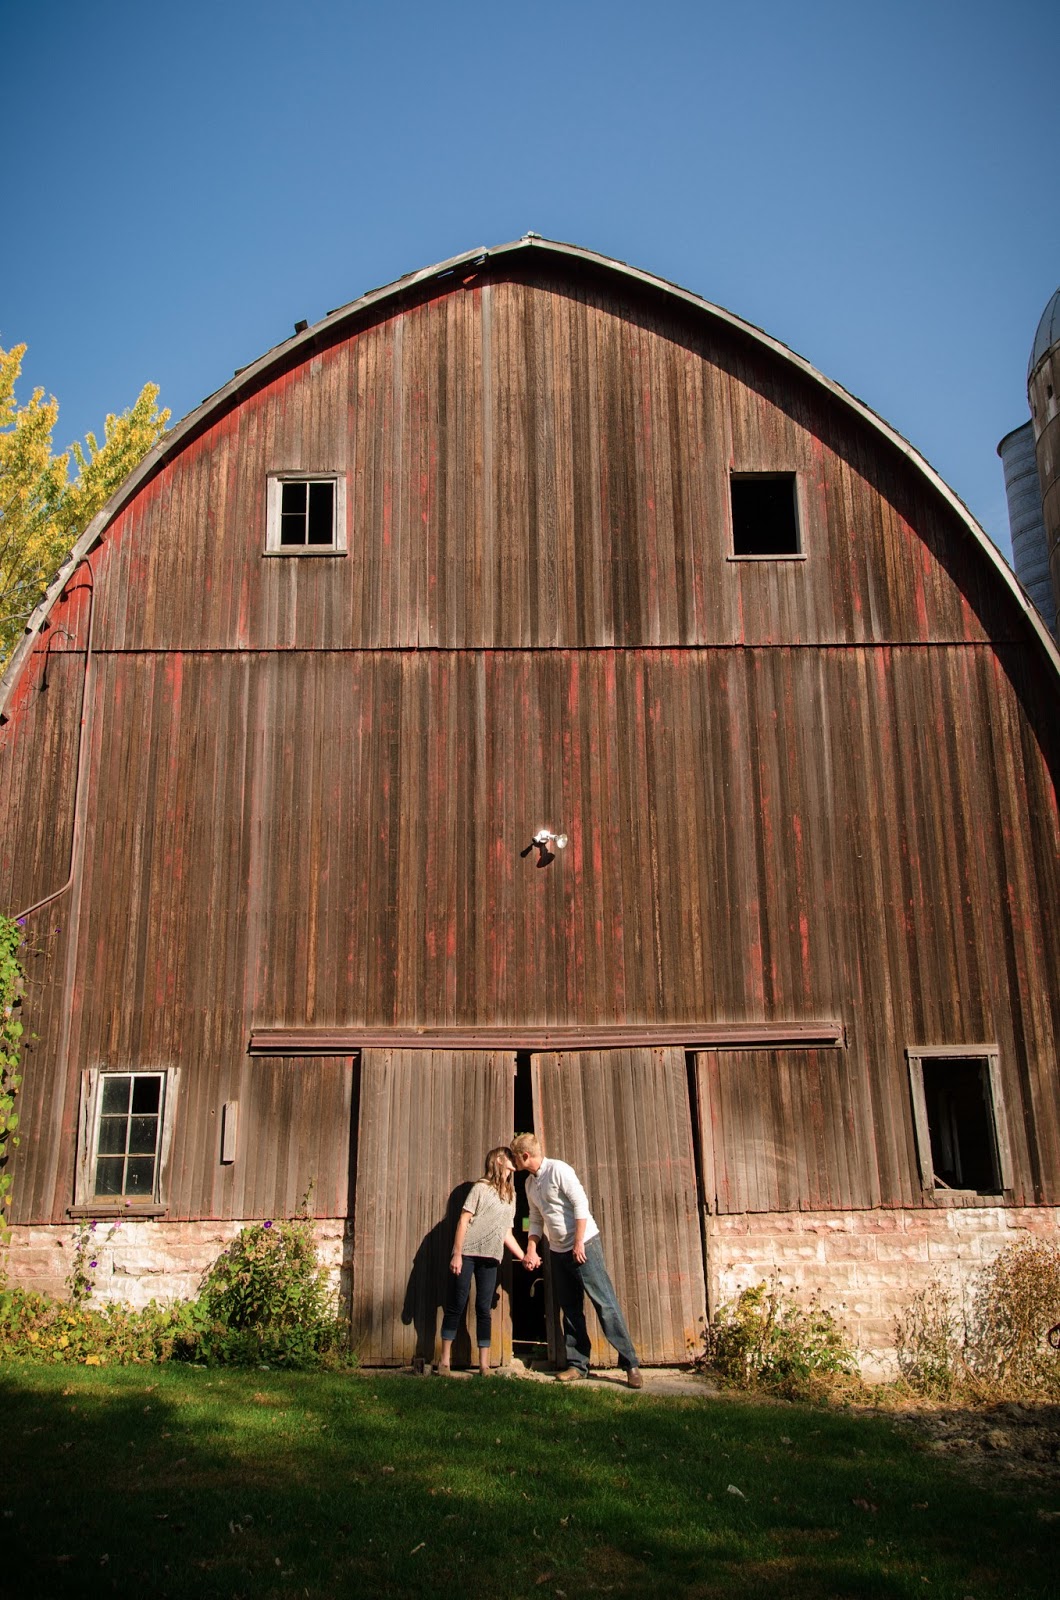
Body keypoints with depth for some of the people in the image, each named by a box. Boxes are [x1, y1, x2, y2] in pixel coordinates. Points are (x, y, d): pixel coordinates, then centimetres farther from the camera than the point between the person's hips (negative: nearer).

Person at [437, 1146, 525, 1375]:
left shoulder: (510, 1194, 17)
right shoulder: (481, 1188, -3)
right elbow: (463, 1220, -7)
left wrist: (523, 1257, 13)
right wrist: (457, 1254, -13)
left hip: (490, 1259, 5)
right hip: (467, 1253, -5)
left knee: (484, 1309, 5)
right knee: (456, 1306, 0)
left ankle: (484, 1364, 9)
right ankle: (445, 1360, 8)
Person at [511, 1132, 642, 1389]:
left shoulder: (558, 1170, -15)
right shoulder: (530, 1183, 10)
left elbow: (580, 1204, -18)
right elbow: (536, 1221, 16)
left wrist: (579, 1244, -18)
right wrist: (531, 1250, 3)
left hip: (583, 1245, -8)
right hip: (558, 1251, 8)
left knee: (605, 1303, -8)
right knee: (570, 1310, 10)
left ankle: (630, 1364, -5)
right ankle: (578, 1364, 18)